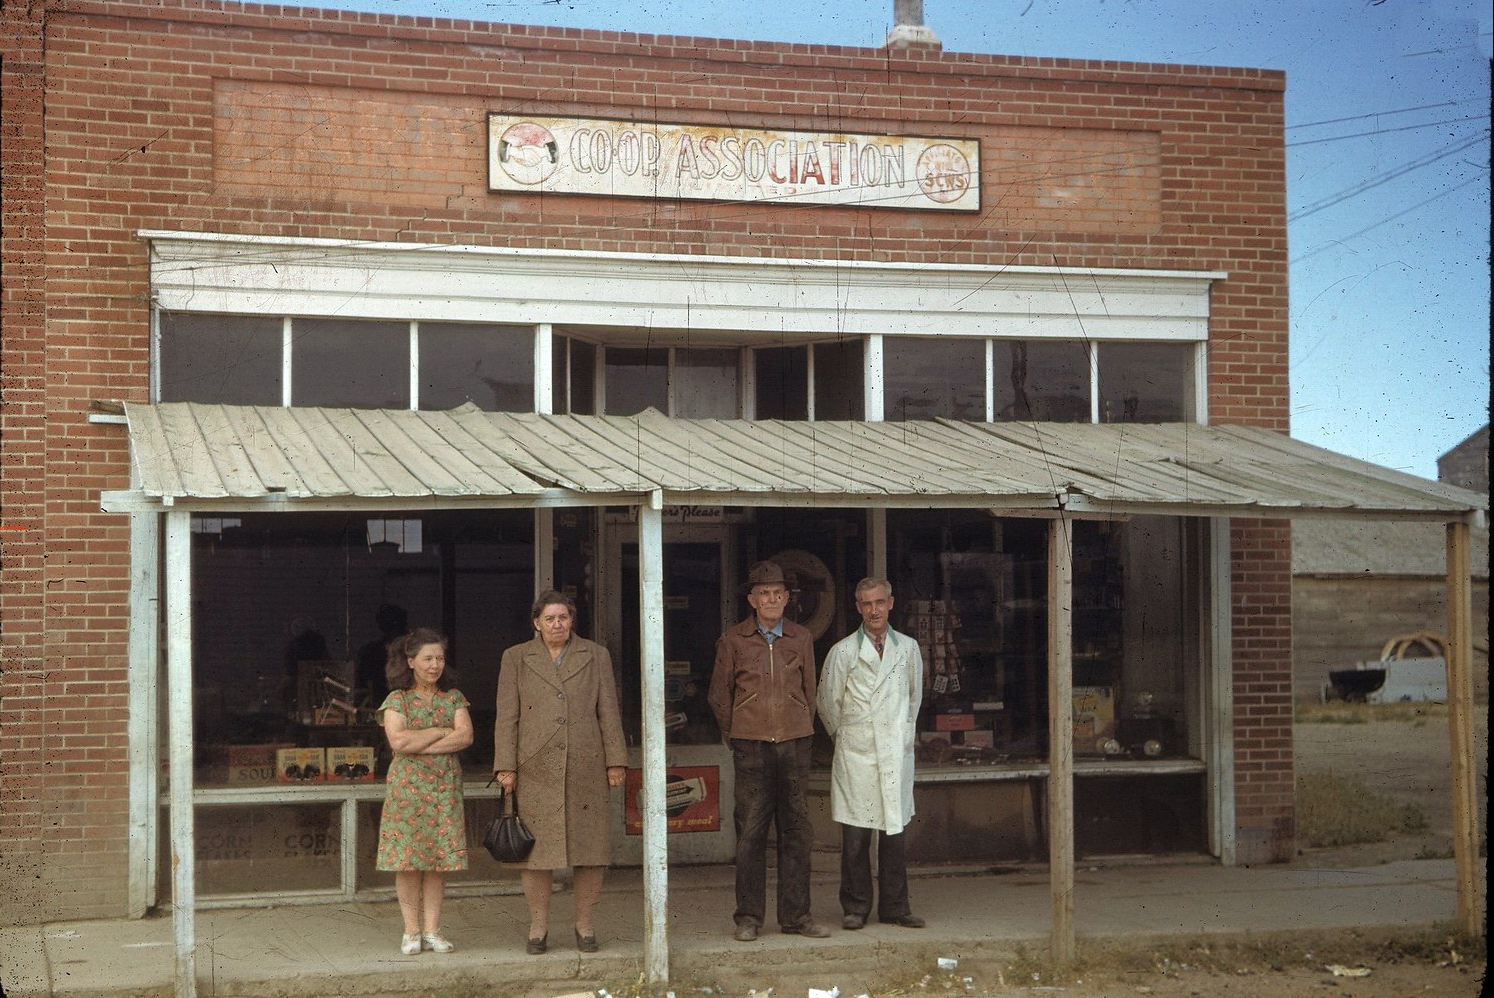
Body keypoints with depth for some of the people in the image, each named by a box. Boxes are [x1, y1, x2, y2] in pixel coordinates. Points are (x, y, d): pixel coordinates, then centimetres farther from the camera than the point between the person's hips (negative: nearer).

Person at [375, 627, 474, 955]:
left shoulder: (453, 698, 11)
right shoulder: (397, 700, 3)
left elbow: (466, 736, -4)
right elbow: (398, 741, -13)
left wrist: (420, 745, -11)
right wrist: (442, 731, -8)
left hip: (445, 786, 2)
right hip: (407, 786, -2)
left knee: (440, 858, 1)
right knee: (408, 860, -3)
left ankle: (432, 930, 6)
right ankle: (412, 931, 5)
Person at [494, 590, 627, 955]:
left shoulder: (596, 655, 11)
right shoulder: (516, 658, 9)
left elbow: (609, 712, 9)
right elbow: (507, 716, 5)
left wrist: (616, 760, 3)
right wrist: (506, 766, -2)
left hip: (586, 767, 1)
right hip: (536, 769, -1)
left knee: (590, 846, 1)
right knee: (536, 848, -1)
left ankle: (584, 925, 13)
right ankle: (538, 926, 11)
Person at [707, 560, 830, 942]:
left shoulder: (801, 639, 9)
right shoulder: (732, 641, 2)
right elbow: (719, 696, 9)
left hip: (795, 744, 2)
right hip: (751, 748, -2)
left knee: (797, 831, 5)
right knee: (750, 832, -1)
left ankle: (796, 915, 12)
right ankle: (748, 917, 7)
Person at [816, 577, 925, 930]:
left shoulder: (908, 648, 8)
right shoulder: (843, 651, -1)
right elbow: (828, 703, 7)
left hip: (897, 753, 2)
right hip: (856, 755, -2)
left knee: (895, 831, 4)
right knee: (855, 836, -2)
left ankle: (895, 907, 14)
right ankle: (855, 907, 9)